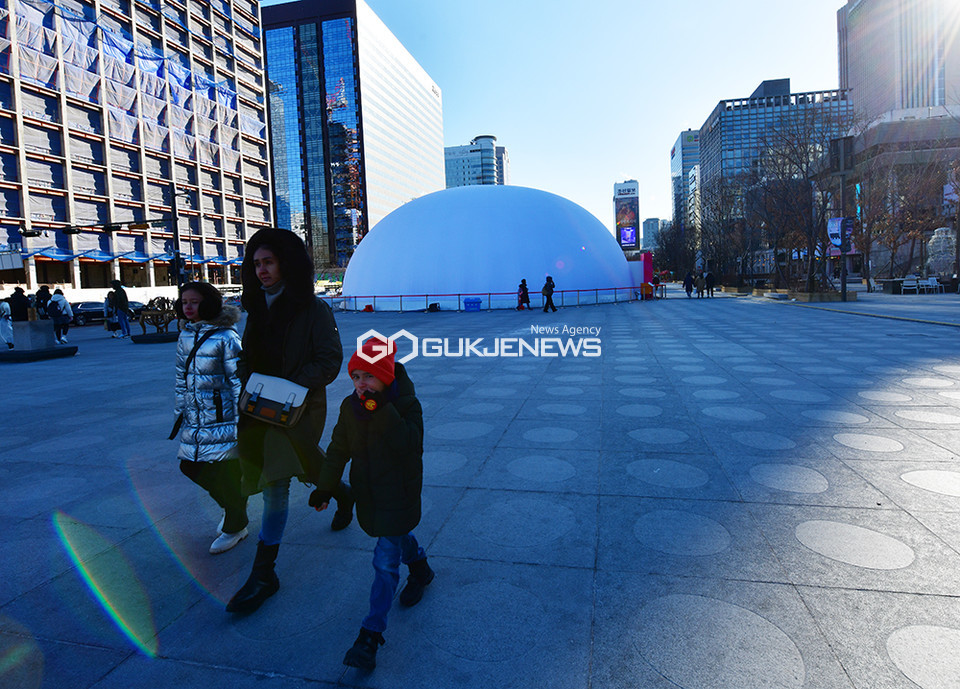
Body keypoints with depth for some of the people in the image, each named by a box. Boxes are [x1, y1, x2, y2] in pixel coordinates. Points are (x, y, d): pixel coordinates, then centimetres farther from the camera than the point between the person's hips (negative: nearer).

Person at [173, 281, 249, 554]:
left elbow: (239, 379, -13)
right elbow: (182, 378, 17)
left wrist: (241, 419, -14)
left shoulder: (225, 337, -12)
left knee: (228, 472, 0)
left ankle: (235, 527, 21)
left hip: (222, 418, -7)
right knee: (190, 466, 10)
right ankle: (230, 506, 34)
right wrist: (180, 412, 17)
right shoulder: (185, 336, 9)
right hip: (195, 419, 7)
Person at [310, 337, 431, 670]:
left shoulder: (406, 405, -18)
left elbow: (409, 445, -32)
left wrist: (383, 411, -35)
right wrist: (324, 487, 7)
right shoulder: (350, 406, -3)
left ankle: (371, 635, 2)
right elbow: (339, 449, 6)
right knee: (398, 535, 28)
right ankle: (420, 569, 57)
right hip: (368, 493, 6)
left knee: (385, 561, -6)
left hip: (398, 493, -6)